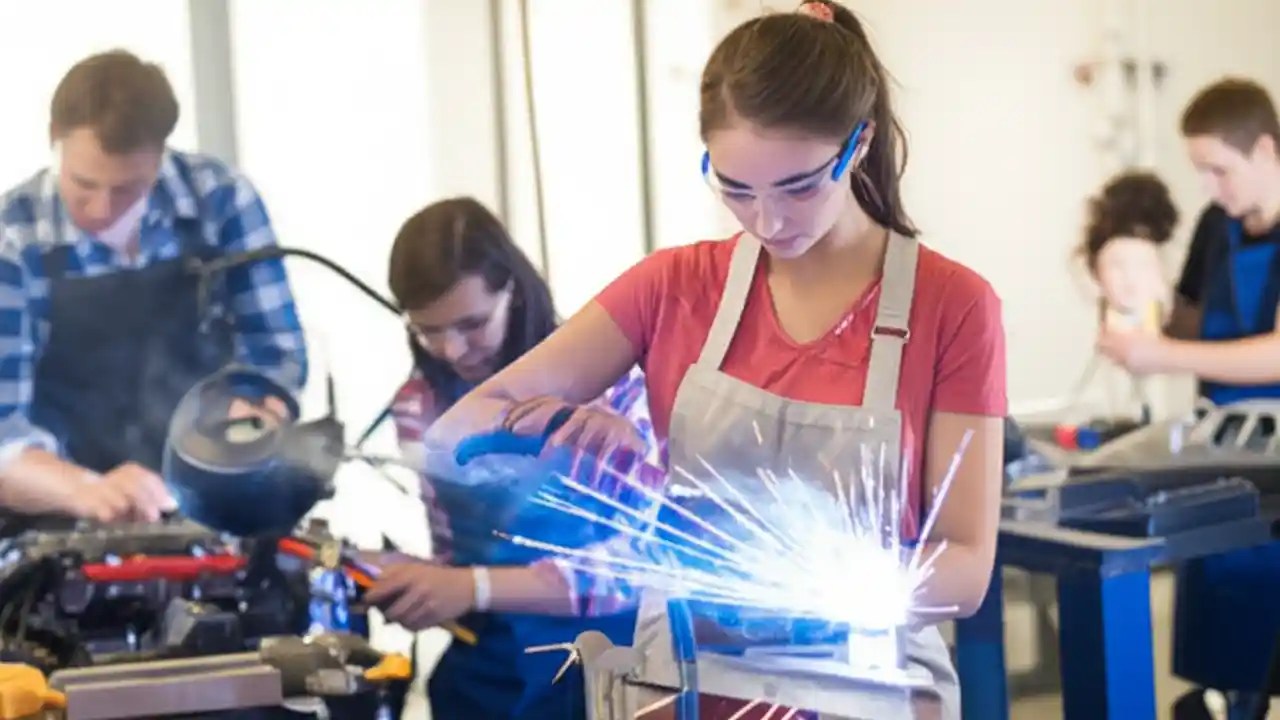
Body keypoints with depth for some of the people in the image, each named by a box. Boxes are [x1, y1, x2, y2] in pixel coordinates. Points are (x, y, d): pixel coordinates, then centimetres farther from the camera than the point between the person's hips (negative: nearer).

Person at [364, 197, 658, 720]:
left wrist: (478, 588, -28)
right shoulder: (419, 407, -3)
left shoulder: (604, 380, -15)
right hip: (486, 674, 3)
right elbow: (455, 558, 5)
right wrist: (398, 584, -17)